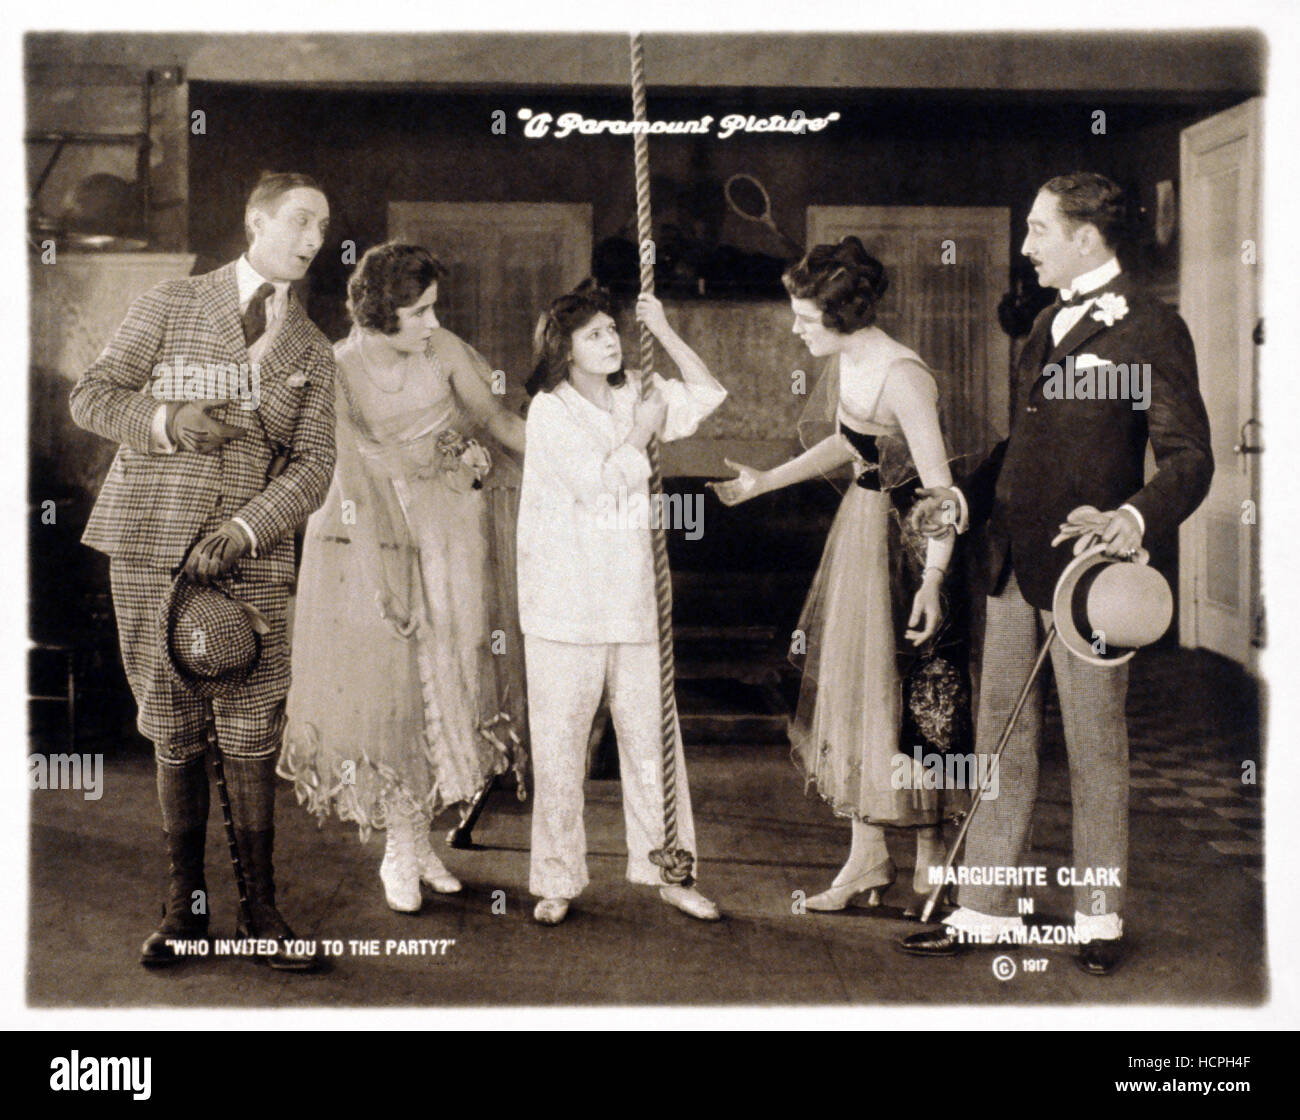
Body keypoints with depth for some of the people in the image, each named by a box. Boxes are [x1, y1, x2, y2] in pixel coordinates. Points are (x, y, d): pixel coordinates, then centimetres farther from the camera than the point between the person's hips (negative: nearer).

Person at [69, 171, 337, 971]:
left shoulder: (312, 352, 14)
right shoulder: (170, 306, 10)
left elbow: (313, 464, 3)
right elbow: (92, 395, 7)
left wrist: (243, 531, -13)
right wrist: (167, 422, -13)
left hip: (253, 559, 1)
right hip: (153, 546, -1)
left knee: (251, 740, -2)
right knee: (174, 734, 4)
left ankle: (261, 911, 8)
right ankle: (186, 904, 15)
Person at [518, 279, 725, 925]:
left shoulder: (633, 395, 11)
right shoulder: (549, 410, -6)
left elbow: (707, 395, 10)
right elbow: (598, 482, -16)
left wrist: (664, 333, 3)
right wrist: (640, 433, -4)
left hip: (632, 598, 5)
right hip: (564, 603, -5)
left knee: (651, 736, 8)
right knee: (559, 742, 1)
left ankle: (665, 870, 19)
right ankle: (557, 879, 13)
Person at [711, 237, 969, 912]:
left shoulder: (901, 377, -22)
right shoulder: (843, 365, 5)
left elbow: (941, 485, -24)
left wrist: (933, 580, -29)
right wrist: (763, 482, 22)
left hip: (907, 536, -9)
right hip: (862, 526, 9)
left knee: (901, 696, 1)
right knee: (851, 686, 9)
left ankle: (932, 849, 19)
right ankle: (867, 856, 17)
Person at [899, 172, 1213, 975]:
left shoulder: (1149, 328, -9)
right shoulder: (1049, 322, 18)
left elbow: (1189, 457, -15)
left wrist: (1133, 519, -31)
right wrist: (966, 500, 17)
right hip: (1015, 562, 8)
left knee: (1095, 749, 5)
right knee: (1003, 739, 11)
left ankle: (1100, 919, 19)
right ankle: (986, 911, 20)